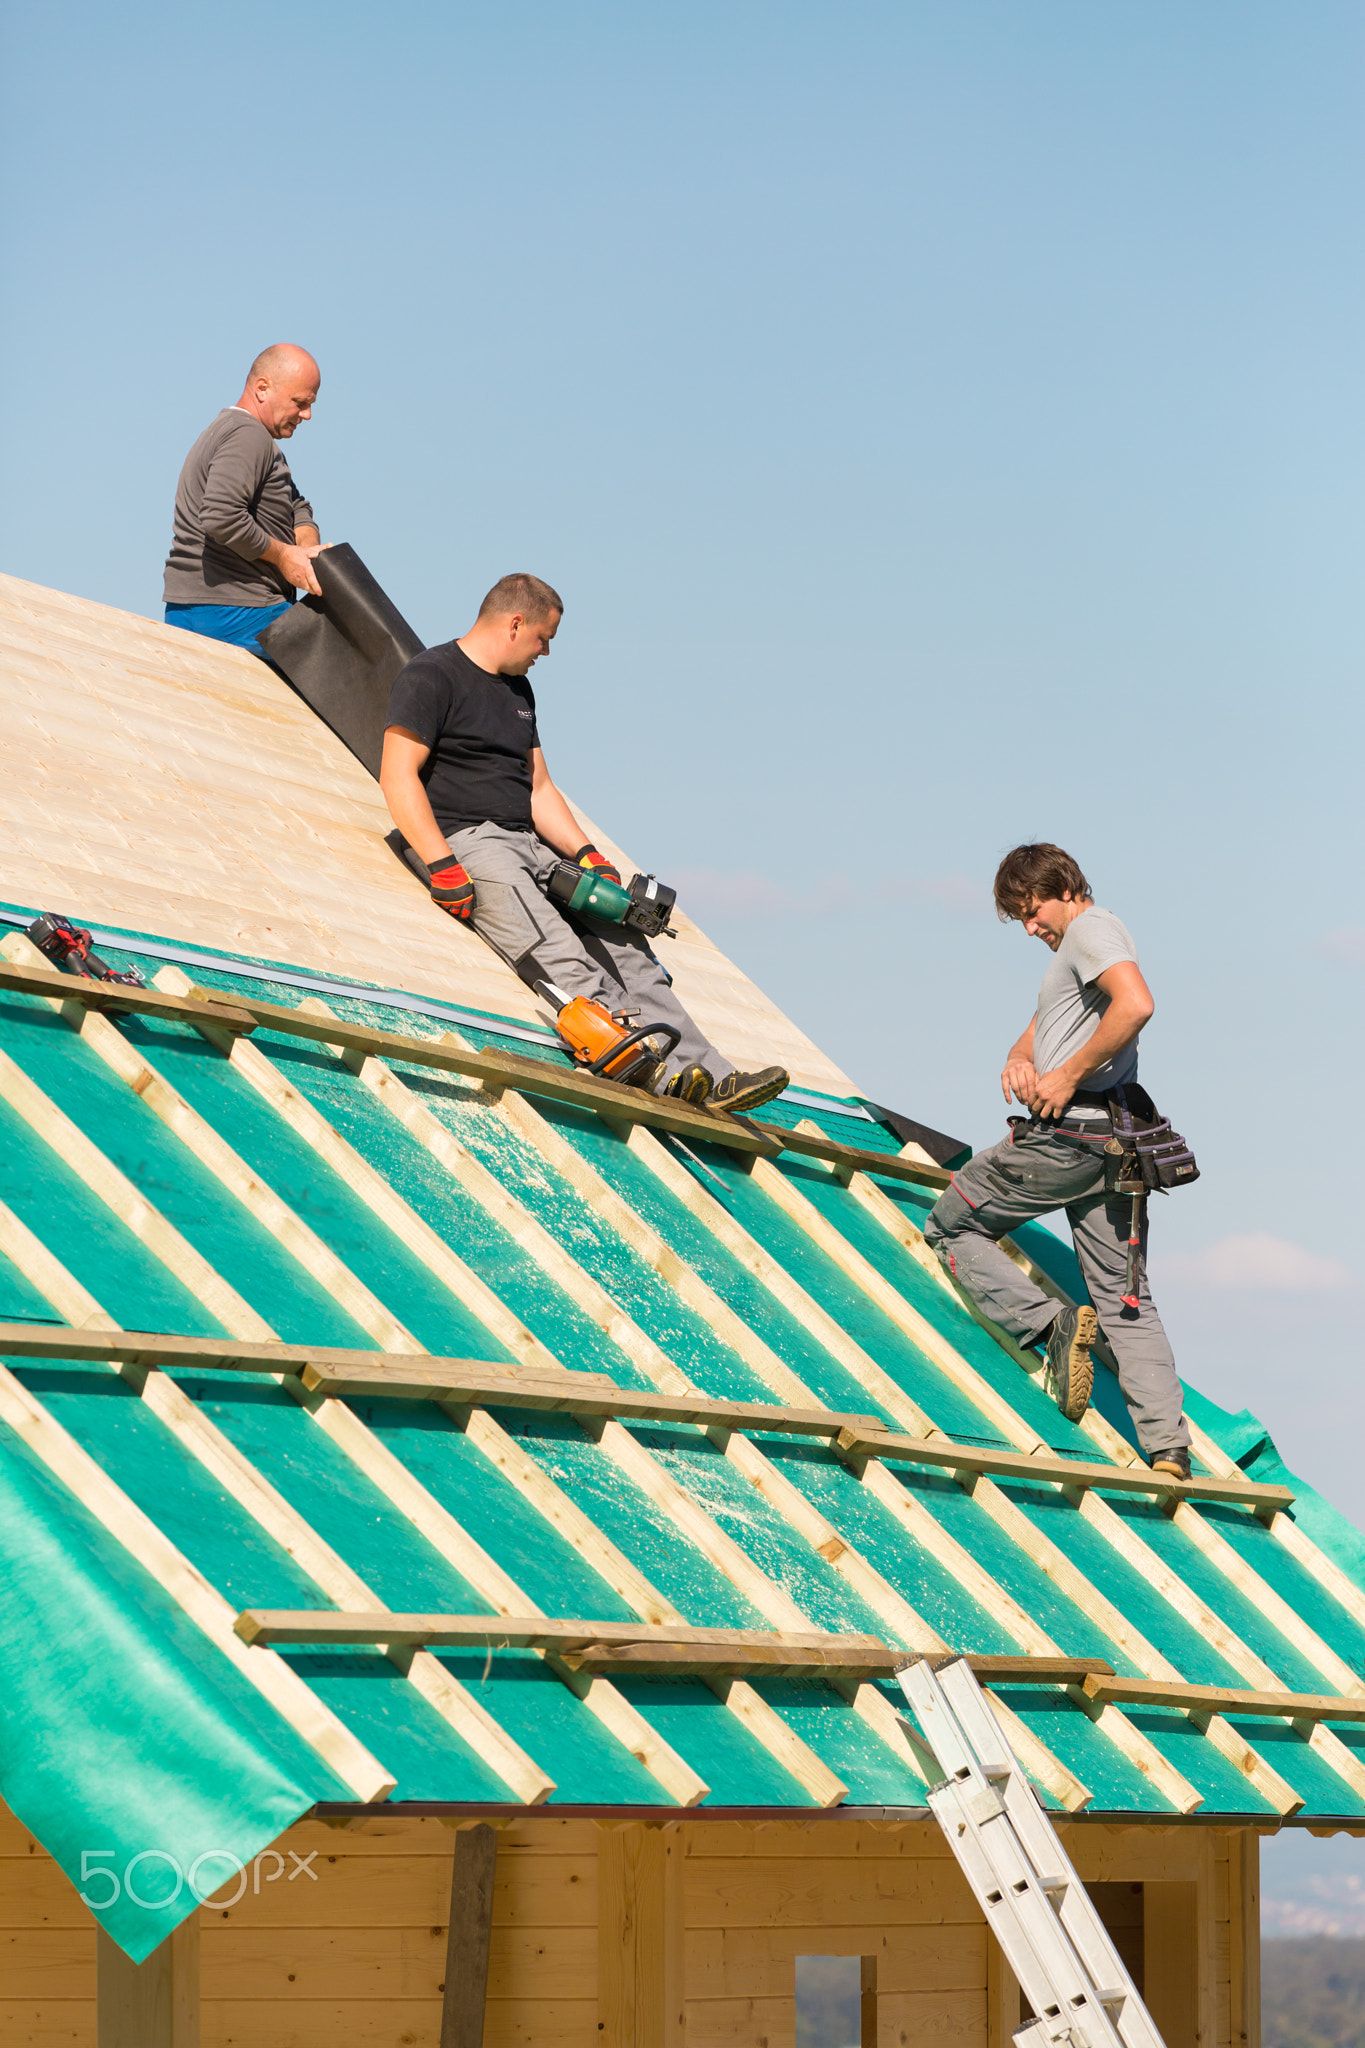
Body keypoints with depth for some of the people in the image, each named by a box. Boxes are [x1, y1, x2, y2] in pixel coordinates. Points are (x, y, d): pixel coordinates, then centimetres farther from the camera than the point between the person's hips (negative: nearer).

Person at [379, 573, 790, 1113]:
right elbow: (398, 775, -14)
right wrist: (442, 866, -24)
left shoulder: (518, 689, 25)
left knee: (622, 942, -10)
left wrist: (587, 855, 10)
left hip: (532, 845, 9)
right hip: (466, 840, -9)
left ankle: (704, 1077, -21)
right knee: (555, 953, -34)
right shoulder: (430, 677, -3)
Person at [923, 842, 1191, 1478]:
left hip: (1066, 1134, -10)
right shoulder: (1074, 949, 25)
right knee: (1125, 1299, 6)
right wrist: (1019, 1061, 2)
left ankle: (1051, 1324, -11)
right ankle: (1168, 1451, -3)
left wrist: (1067, 1076, -20)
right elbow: (1038, 1034, 27)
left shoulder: (1091, 929, -7)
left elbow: (1136, 1004, -25)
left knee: (951, 1225, 8)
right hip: (1113, 1139, 10)